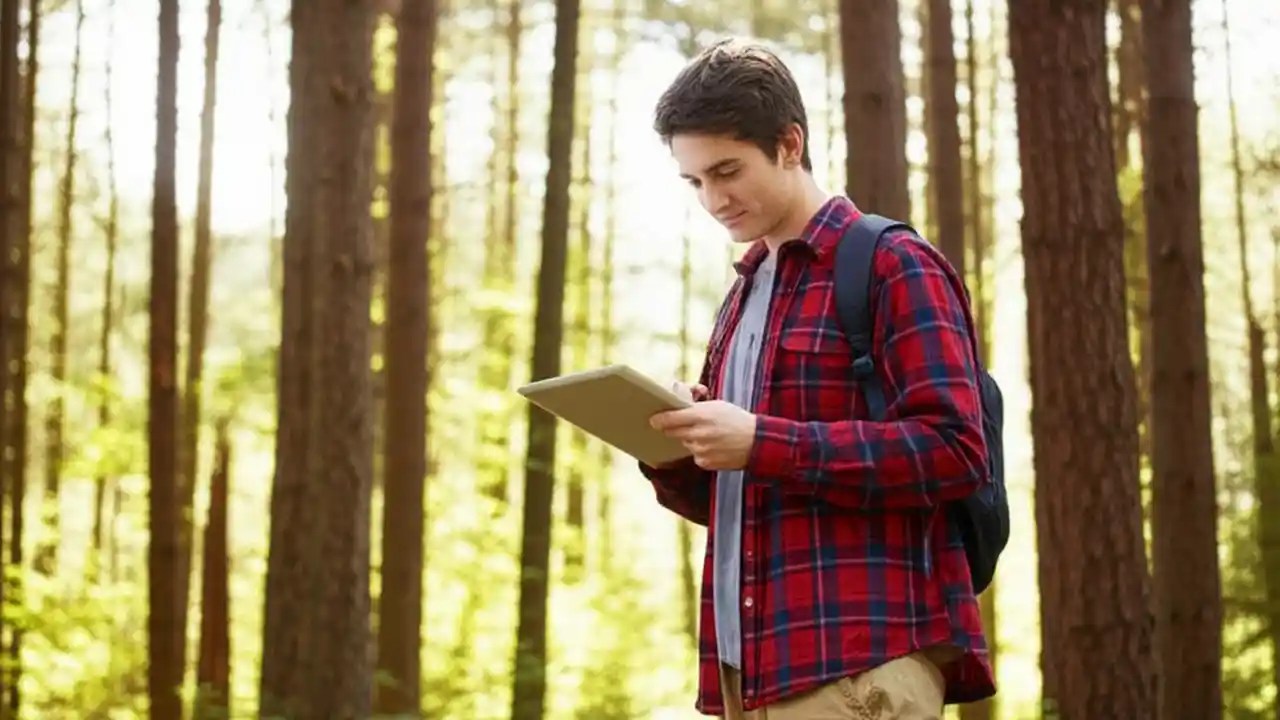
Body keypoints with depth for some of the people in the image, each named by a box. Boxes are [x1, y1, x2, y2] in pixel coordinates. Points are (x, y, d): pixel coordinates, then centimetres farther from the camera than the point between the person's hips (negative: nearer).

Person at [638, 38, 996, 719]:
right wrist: (672, 449, 2)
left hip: (860, 656, -7)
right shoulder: (743, 297, 22)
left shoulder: (892, 265, -1)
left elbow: (954, 449, -13)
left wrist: (762, 443, -18)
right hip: (750, 659, 7)